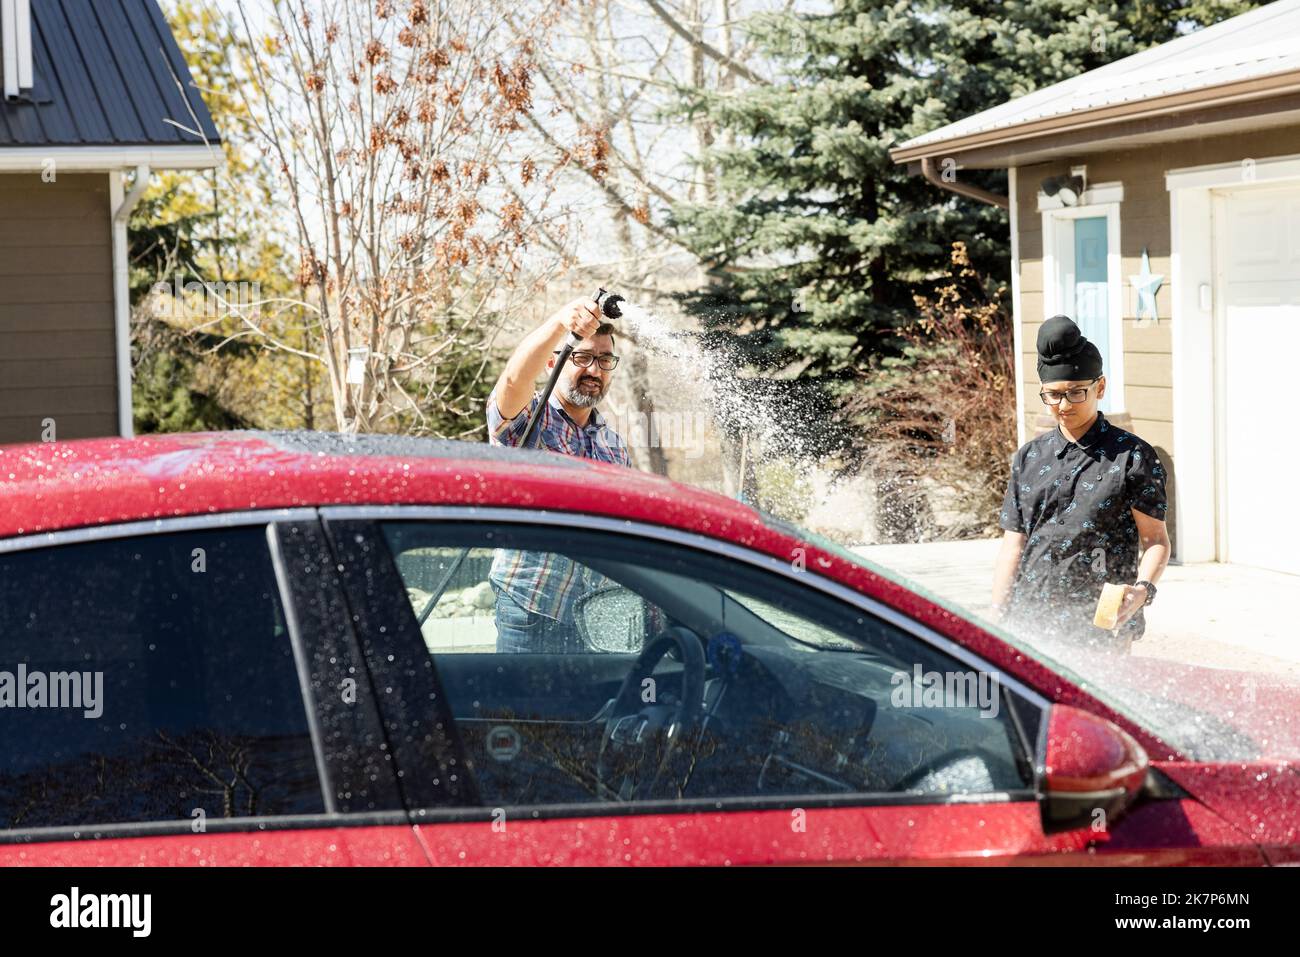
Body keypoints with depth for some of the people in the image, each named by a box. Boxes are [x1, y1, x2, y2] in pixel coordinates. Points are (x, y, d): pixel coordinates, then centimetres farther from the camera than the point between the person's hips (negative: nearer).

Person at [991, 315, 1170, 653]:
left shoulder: (1132, 456, 1)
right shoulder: (1029, 457, 13)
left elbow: (1156, 539, -1)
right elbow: (1013, 546, 14)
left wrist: (1143, 588, -20)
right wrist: (997, 621, 8)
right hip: (1031, 628, 4)